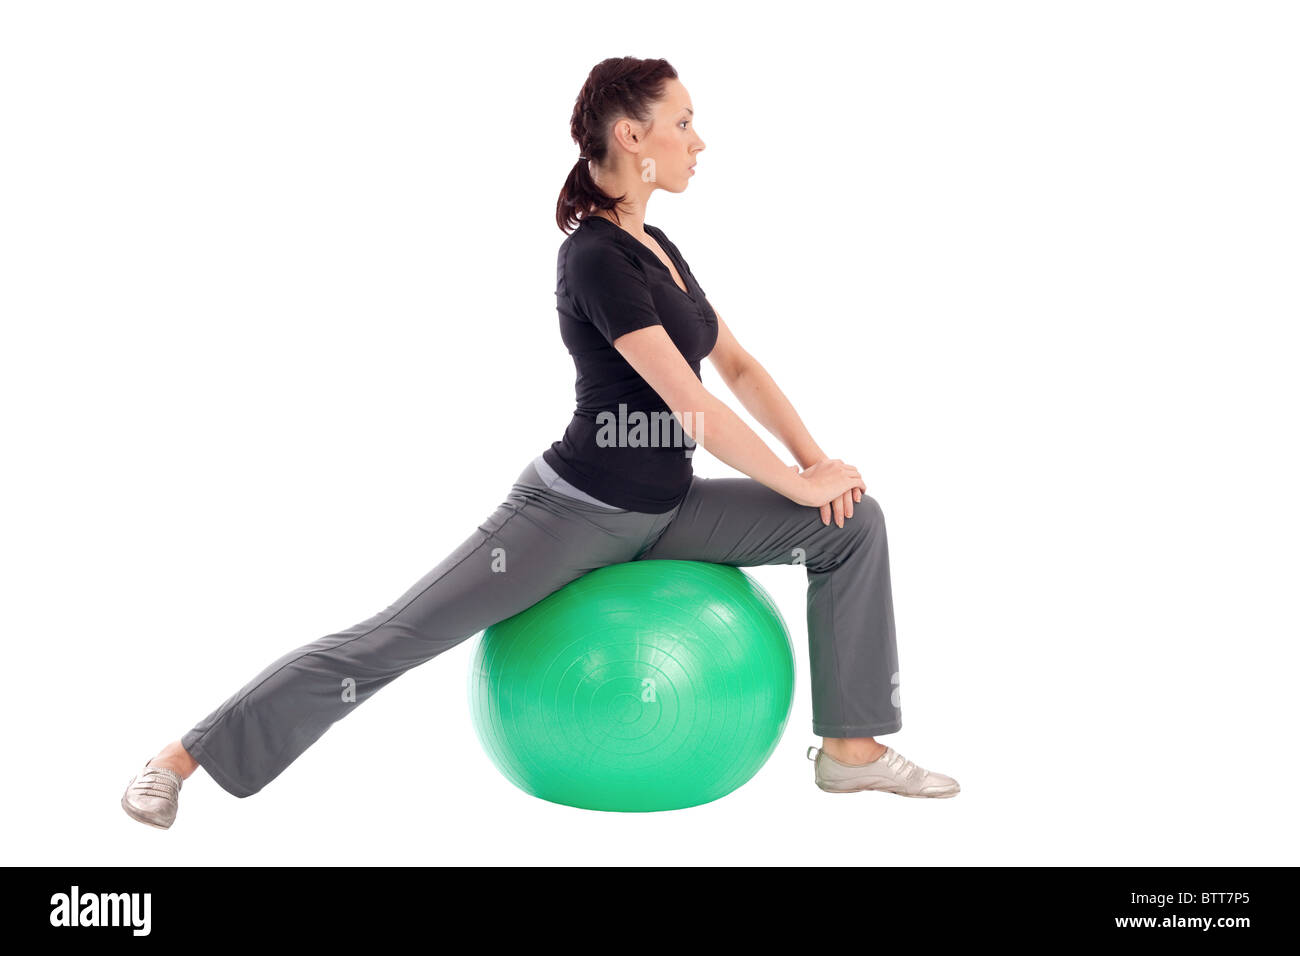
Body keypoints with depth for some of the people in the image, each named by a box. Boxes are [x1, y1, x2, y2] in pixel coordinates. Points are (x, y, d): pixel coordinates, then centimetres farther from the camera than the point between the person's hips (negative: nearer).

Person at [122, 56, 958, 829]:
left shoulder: (658, 247, 8)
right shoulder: (596, 256, -20)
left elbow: (739, 365, 13)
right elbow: (693, 406, -23)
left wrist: (817, 458, 1)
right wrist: (803, 484, -13)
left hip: (664, 510, 9)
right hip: (576, 512, -8)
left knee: (855, 522, 1)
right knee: (388, 642, -7)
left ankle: (851, 749, 10)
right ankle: (184, 757, 8)